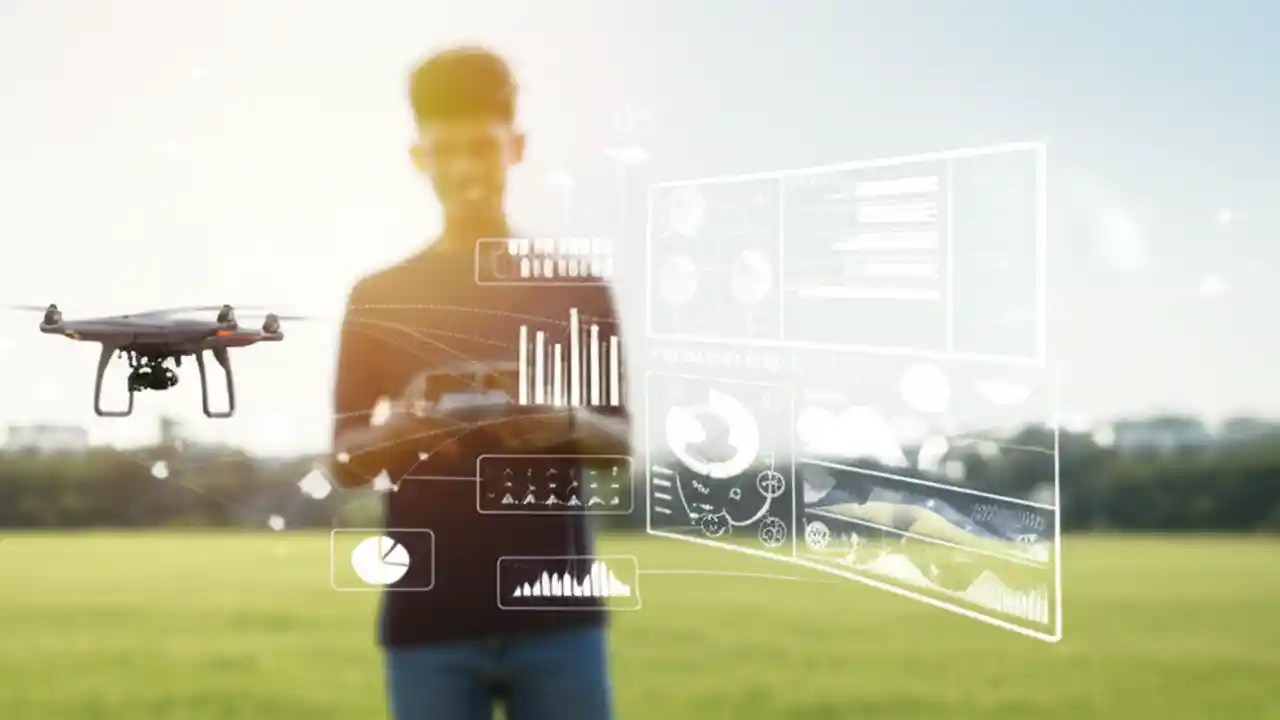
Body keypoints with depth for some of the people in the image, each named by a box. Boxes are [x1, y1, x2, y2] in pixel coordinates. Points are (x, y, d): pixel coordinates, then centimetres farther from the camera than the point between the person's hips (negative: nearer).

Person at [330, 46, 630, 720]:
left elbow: (621, 441, 9)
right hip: (428, 621, 0)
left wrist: (568, 423, -14)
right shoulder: (378, 298, 8)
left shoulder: (577, 289, 9)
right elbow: (344, 462, 6)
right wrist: (402, 423, -16)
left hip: (556, 613, 0)